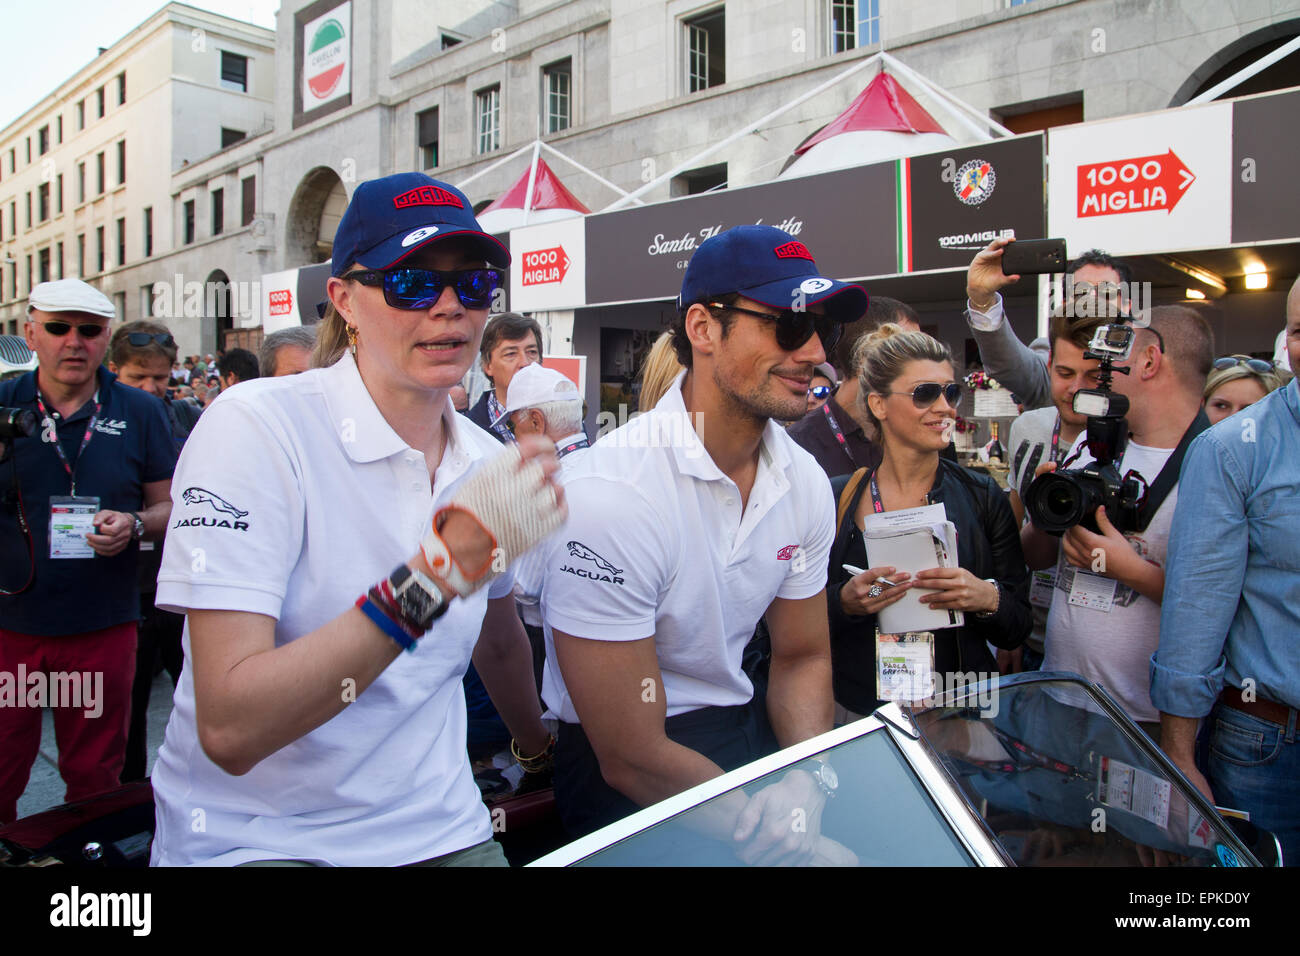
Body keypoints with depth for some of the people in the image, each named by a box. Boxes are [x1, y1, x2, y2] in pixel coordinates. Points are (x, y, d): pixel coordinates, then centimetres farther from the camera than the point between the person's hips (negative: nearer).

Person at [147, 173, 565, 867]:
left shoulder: (488, 464, 1)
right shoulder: (253, 427, -15)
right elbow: (229, 731, -23)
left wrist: (539, 749, 29)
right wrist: (440, 569, -31)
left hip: (442, 831, 5)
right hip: (254, 839, -4)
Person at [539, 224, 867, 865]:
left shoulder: (804, 481, -3)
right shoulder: (612, 497, -25)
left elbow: (801, 658, 8)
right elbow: (633, 759, -21)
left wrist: (813, 781, -10)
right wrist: (792, 839, -17)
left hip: (747, 720, 7)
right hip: (625, 774, -6)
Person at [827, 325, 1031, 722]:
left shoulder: (983, 497, 0)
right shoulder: (837, 498, -3)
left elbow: (1018, 628, 3)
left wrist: (988, 599, -17)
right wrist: (844, 602, -18)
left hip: (961, 709, 1)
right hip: (859, 710, -1)